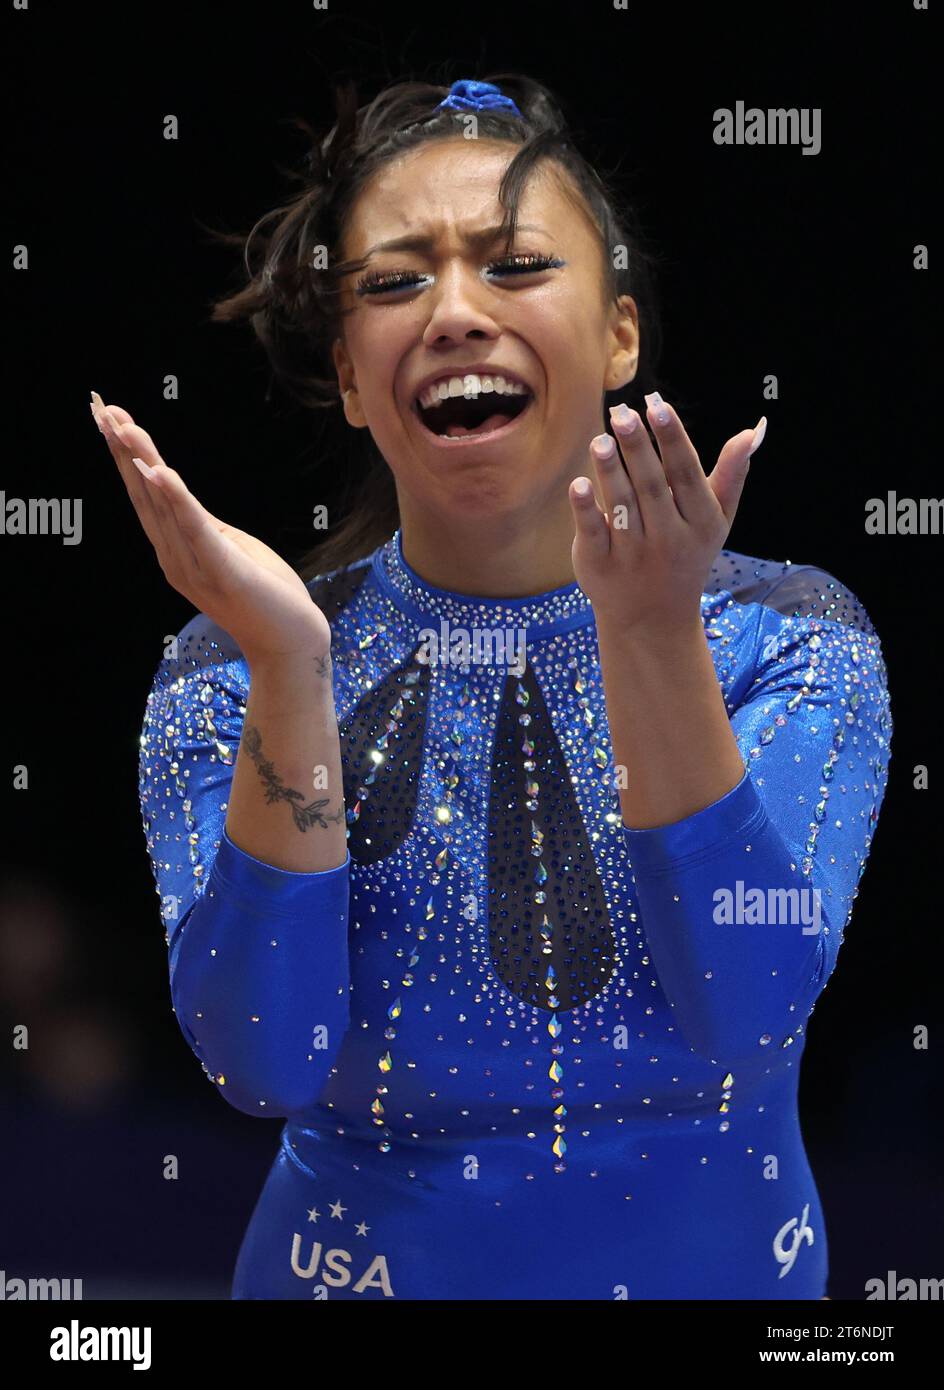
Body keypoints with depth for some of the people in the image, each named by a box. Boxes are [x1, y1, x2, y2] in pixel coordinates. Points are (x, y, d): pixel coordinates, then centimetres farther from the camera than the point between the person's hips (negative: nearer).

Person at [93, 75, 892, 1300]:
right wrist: (288, 671, -30)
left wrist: (652, 634, -32)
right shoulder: (233, 670, -7)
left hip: (720, 1268, 0)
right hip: (369, 1266, 0)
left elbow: (749, 1018, -23)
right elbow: (265, 1063, -20)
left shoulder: (790, 642, -8)